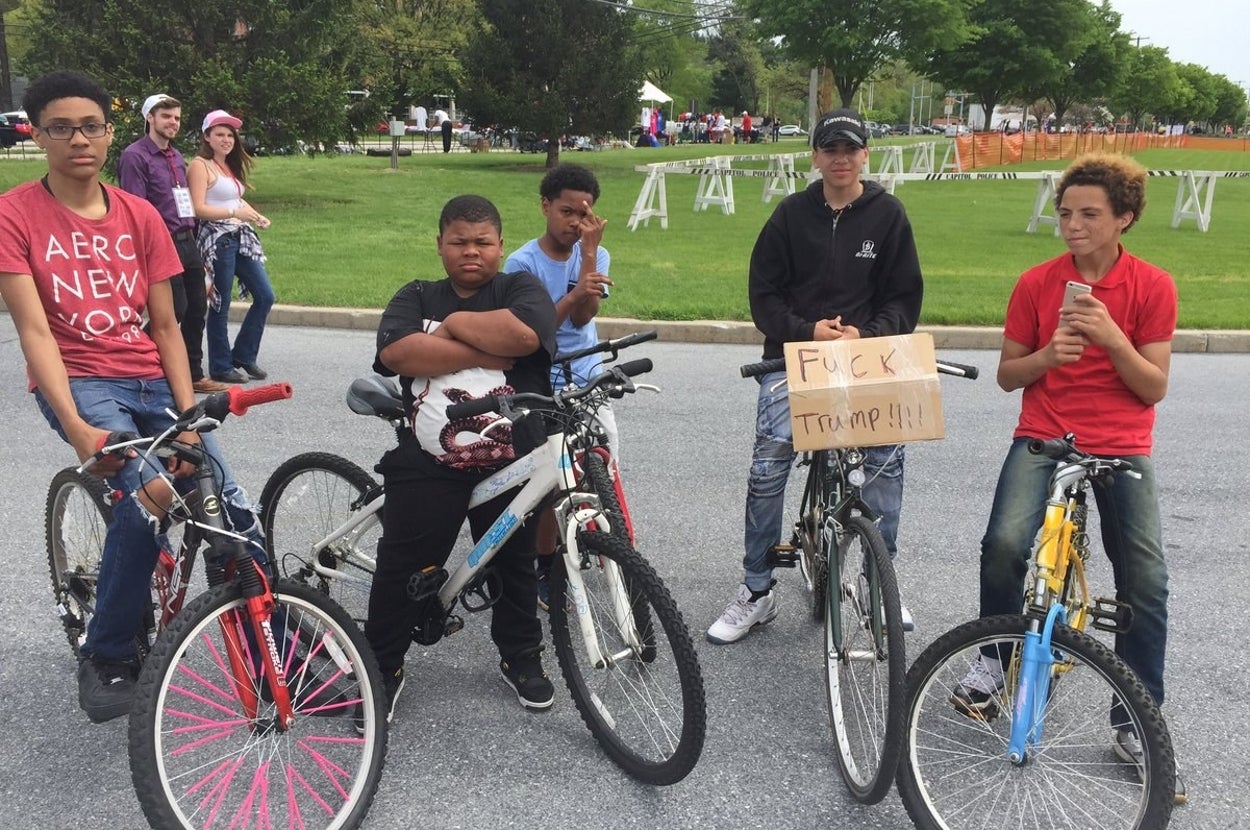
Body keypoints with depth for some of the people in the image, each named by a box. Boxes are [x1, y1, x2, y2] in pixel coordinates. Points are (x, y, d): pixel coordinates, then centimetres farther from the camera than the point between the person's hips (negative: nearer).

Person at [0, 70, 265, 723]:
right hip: (79, 383, -3)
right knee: (146, 494, -29)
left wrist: (189, 416, -9)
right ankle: (106, 657, -7)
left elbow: (165, 327, 4)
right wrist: (78, 429, -24)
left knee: (229, 503, -11)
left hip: (149, 380, 4)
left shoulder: (140, 216, 6)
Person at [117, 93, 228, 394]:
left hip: (187, 242, 8)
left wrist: (191, 238, 17)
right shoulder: (134, 156, -9)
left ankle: (194, 375, 20)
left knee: (197, 309, 10)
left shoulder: (176, 157, 18)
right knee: (174, 311, -7)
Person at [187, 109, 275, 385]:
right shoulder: (200, 165, -7)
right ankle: (221, 366, 11)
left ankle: (243, 356, 21)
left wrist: (257, 216, 8)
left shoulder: (231, 166, 17)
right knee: (220, 305, -1)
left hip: (241, 237, 8)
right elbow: (199, 208, -15)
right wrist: (235, 213, -22)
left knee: (265, 296, 8)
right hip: (218, 238, -8)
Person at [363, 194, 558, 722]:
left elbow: (523, 334, -21)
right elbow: (397, 352, -13)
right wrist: (485, 352, -15)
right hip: (426, 467, 1)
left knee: (514, 566, 16)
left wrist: (452, 324, -9)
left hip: (510, 466, 0)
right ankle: (381, 667, 25)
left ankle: (521, 657, 36)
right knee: (402, 570, 6)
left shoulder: (522, 288, 3)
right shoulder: (416, 297, 9)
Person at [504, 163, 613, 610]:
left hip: (588, 381, 3)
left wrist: (589, 250, -18)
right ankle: (545, 569, 17)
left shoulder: (595, 255, 3)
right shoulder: (523, 263, -7)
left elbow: (583, 316, -12)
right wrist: (574, 296, -29)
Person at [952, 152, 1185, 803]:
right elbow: (1007, 374, 6)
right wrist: (1048, 353, -14)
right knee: (1004, 543, -24)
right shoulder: (1036, 283, 2)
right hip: (1042, 438, 0)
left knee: (1146, 580, -7)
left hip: (1123, 448, 0)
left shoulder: (1152, 286, 0)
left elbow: (1154, 387, -3)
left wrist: (1113, 339, -19)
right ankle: (994, 656, 4)